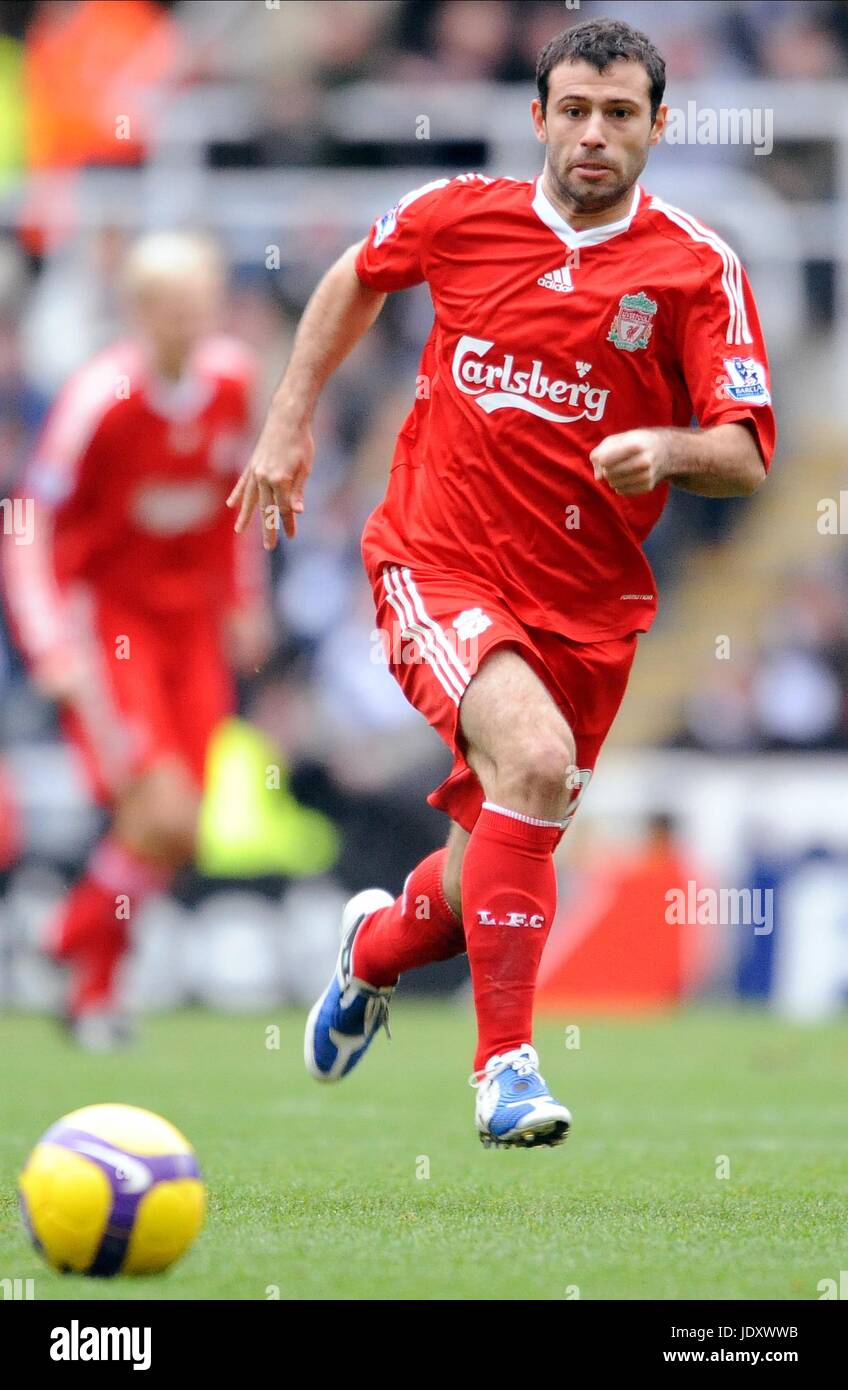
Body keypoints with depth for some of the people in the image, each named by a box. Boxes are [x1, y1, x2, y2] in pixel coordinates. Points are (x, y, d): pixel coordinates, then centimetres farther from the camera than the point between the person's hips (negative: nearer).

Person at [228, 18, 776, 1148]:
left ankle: (379, 947, 47)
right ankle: (506, 1066, -22)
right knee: (536, 757, -31)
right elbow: (357, 279, 22)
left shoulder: (699, 269, -5)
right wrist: (289, 422, 19)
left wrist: (668, 448, -29)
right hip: (436, 565, -2)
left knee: (485, 886, 9)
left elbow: (746, 459, -9)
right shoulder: (458, 215, 0)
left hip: (586, 606, 2)